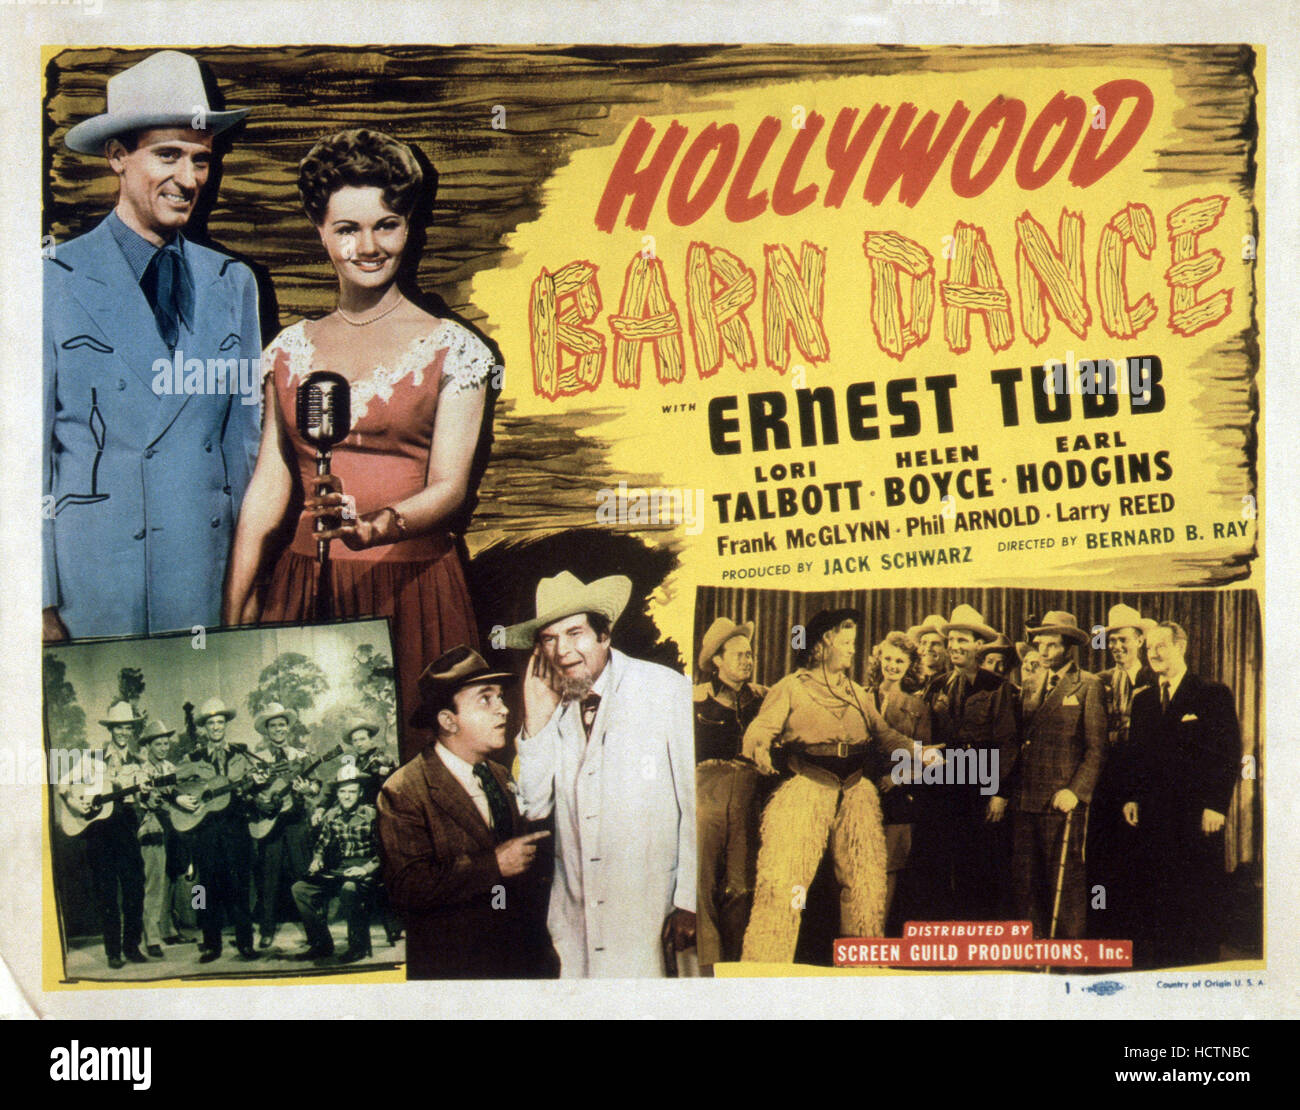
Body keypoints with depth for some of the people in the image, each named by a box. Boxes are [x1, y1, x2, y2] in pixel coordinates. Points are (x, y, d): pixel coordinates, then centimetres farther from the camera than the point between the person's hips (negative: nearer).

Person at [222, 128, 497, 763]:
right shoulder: (291, 349, 10)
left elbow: (450, 487, -7)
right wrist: (233, 616, 5)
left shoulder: (451, 349, 0)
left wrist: (376, 527, -27)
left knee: (408, 761, -3)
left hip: (412, 587, -3)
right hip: (302, 586, 3)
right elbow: (268, 484, 9)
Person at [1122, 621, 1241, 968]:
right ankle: (1160, 964, 12)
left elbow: (1230, 754, -5)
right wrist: (1131, 797, 7)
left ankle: (1203, 964, 10)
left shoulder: (1214, 695, -1)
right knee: (1154, 898, 4)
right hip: (1153, 816, 5)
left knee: (1200, 898, 0)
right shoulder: (1143, 700, 15)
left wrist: (1216, 805, -12)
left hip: (1197, 816, -4)